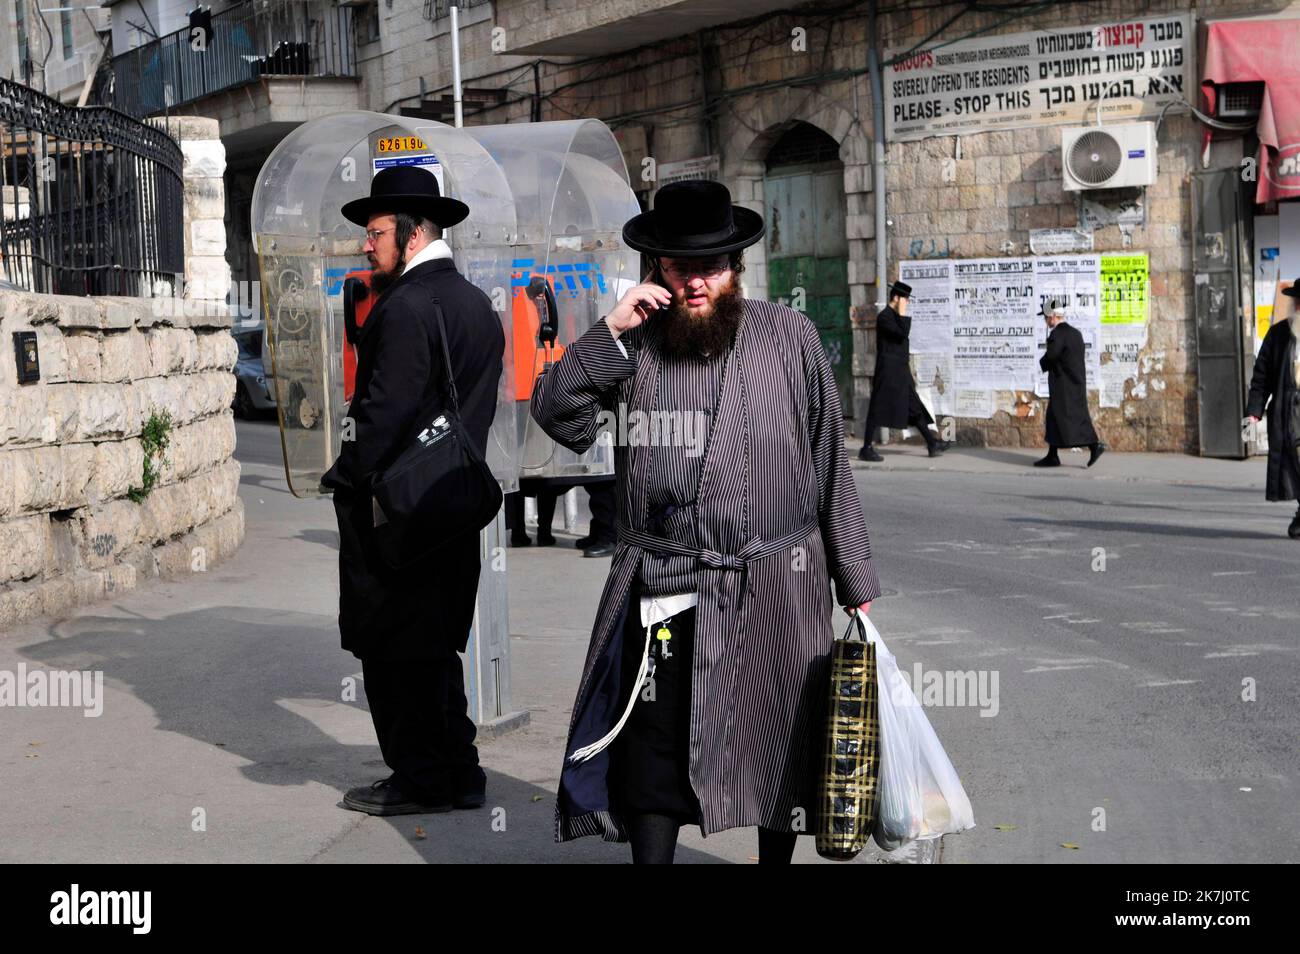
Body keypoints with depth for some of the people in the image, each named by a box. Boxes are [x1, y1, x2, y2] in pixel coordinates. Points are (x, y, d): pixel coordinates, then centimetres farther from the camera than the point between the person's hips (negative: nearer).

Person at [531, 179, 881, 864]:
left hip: (775, 595, 0)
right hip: (660, 594, 0)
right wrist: (609, 332, -14)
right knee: (650, 758, 2)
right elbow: (558, 419, -6)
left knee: (780, 754, 13)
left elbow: (832, 467, 4)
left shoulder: (790, 337, 2)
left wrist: (857, 586, 4)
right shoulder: (632, 344, 4)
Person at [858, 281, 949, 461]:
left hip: (901, 372, 10)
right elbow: (903, 333, -25)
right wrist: (903, 314, -16)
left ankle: (932, 443, 12)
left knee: (915, 407, 10)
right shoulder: (884, 317, -14)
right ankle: (866, 449, 0)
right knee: (879, 408, -5)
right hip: (888, 371, -10)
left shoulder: (895, 316, 16)